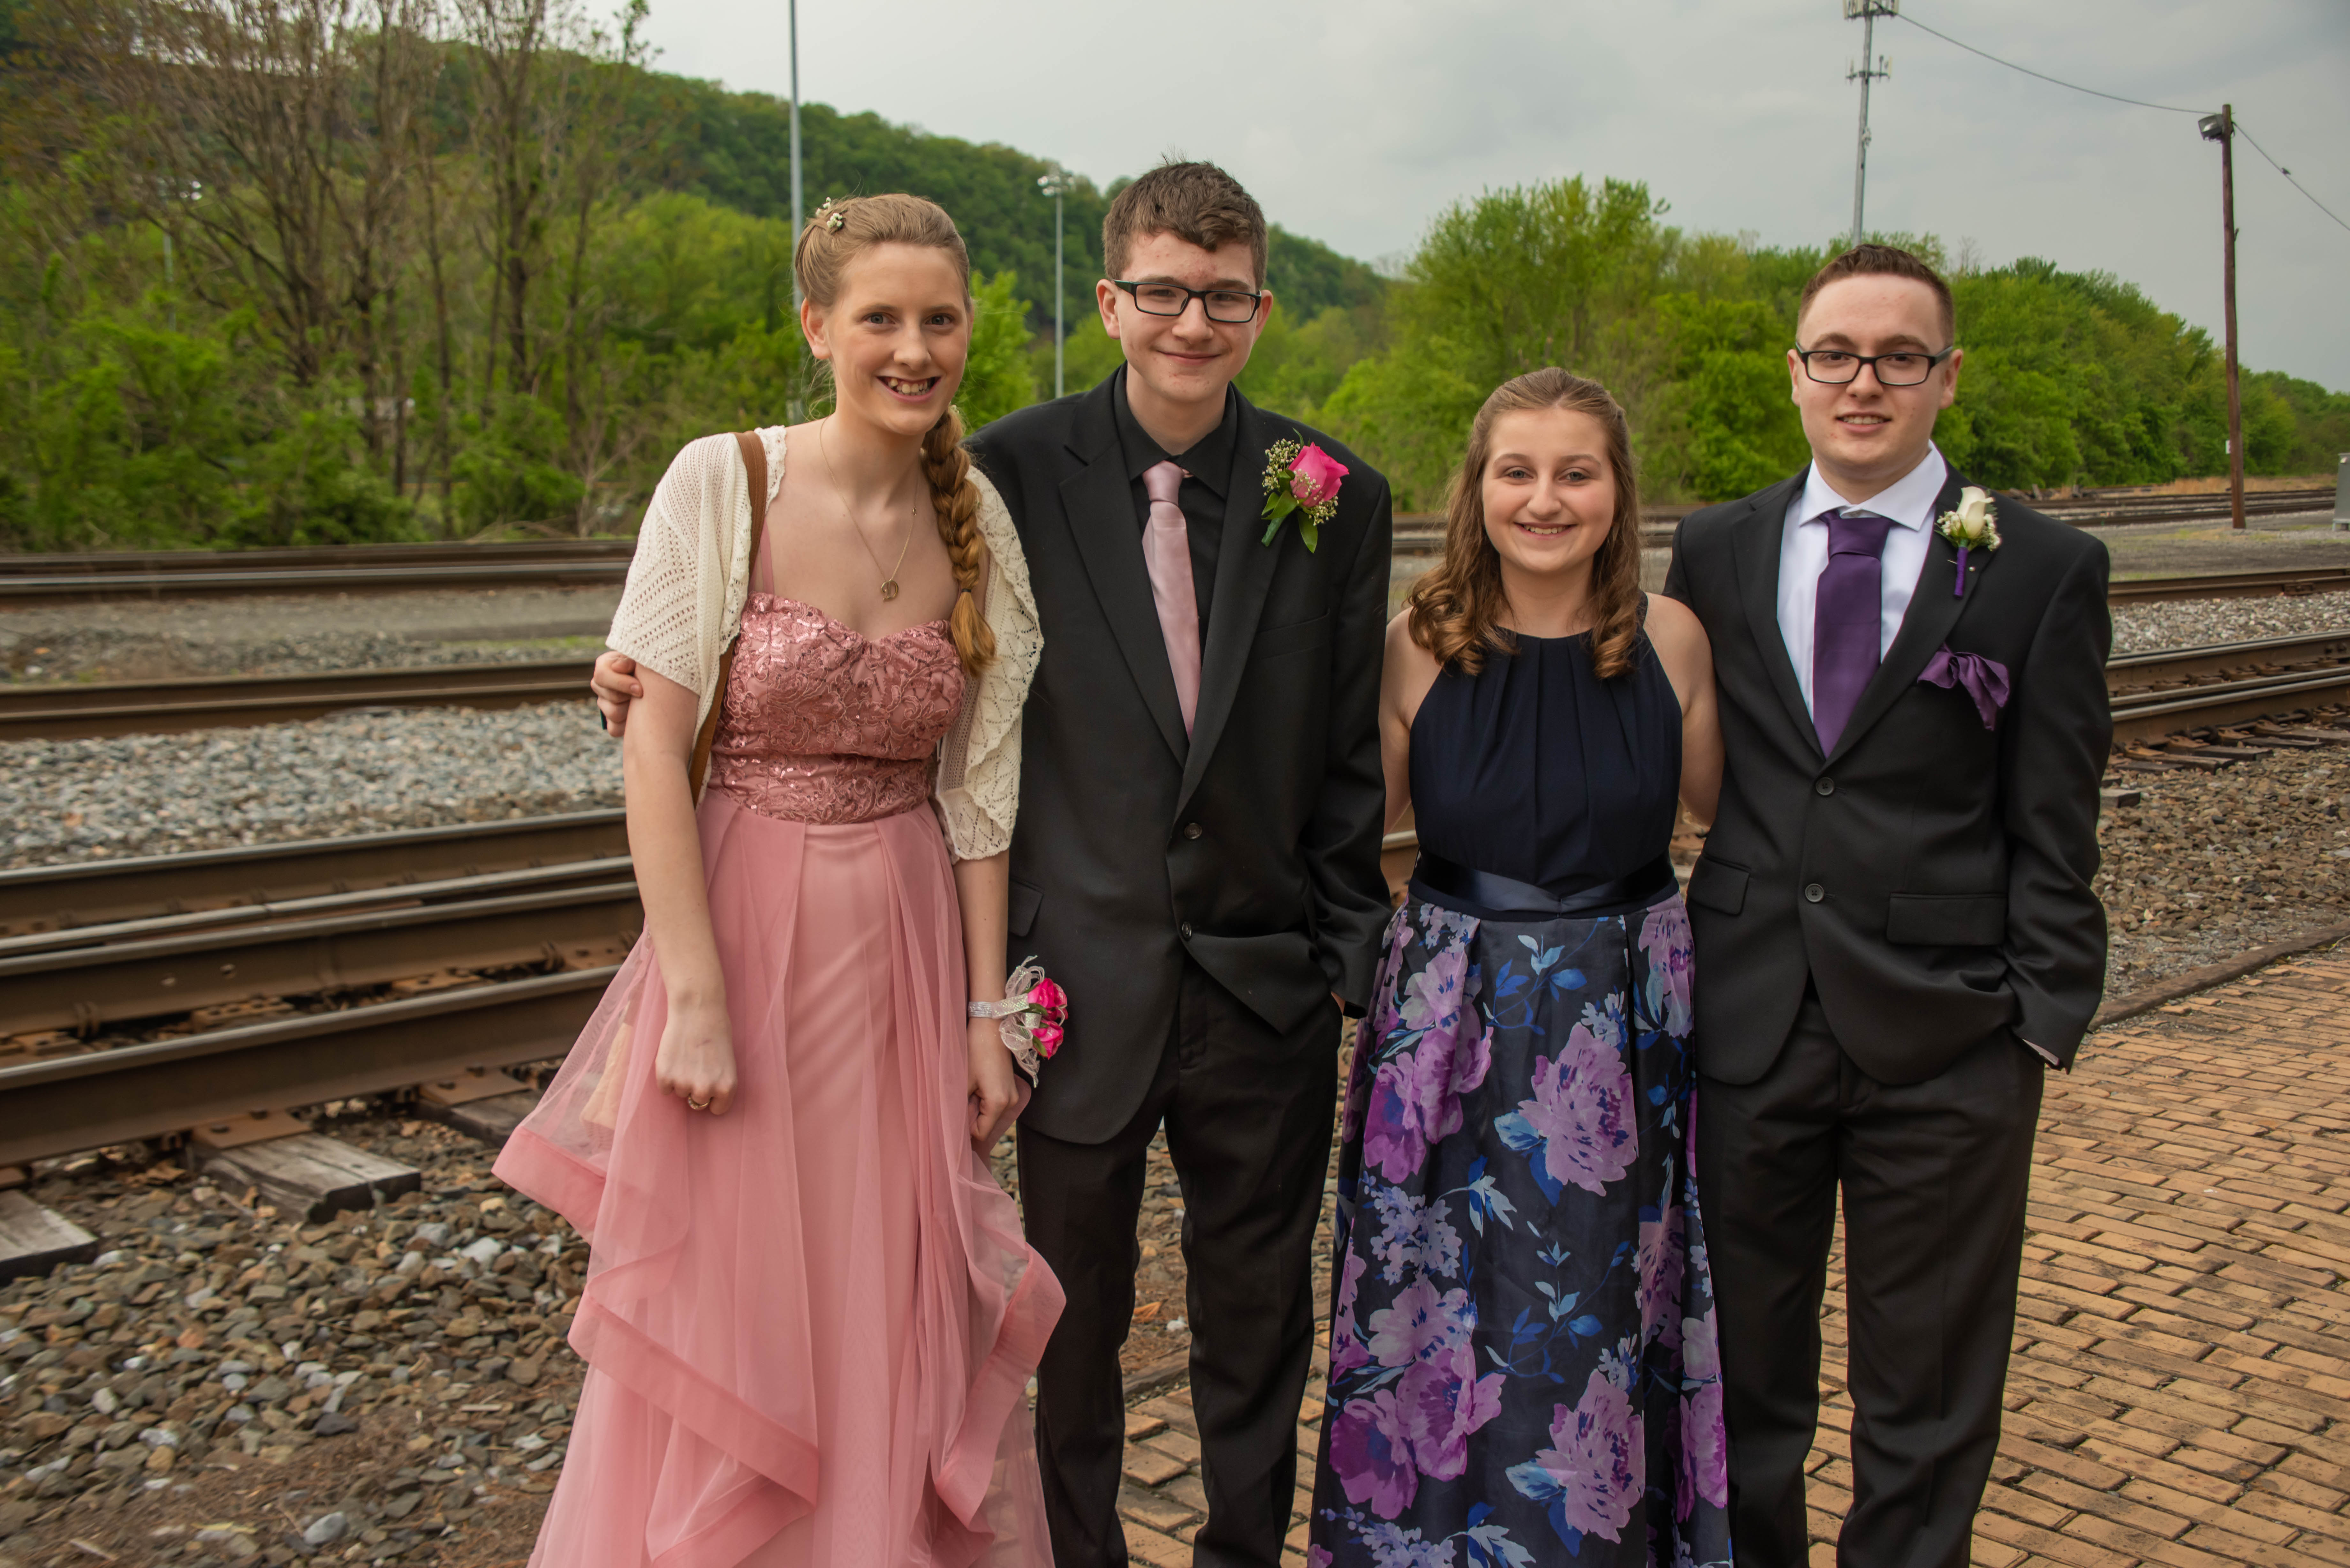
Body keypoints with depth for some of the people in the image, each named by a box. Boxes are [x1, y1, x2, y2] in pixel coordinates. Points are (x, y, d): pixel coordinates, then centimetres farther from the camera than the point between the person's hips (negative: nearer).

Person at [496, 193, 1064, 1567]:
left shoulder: (978, 527, 2)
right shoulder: (722, 486, -9)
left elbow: (976, 787, 4)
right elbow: (655, 743, -11)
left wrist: (985, 1014, 2)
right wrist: (693, 994, -16)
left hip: (909, 942, 3)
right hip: (743, 924, -3)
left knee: (904, 1316, 14)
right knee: (729, 1310, 9)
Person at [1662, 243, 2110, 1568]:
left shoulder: (2044, 568, -1)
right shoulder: (1715, 550, 6)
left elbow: (2055, 835, -2)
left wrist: (2046, 1023, -6)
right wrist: (1677, 978, 4)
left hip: (1944, 1044, -2)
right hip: (1747, 1022, 2)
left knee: (1930, 1402, 13)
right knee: (1743, 1367, 16)